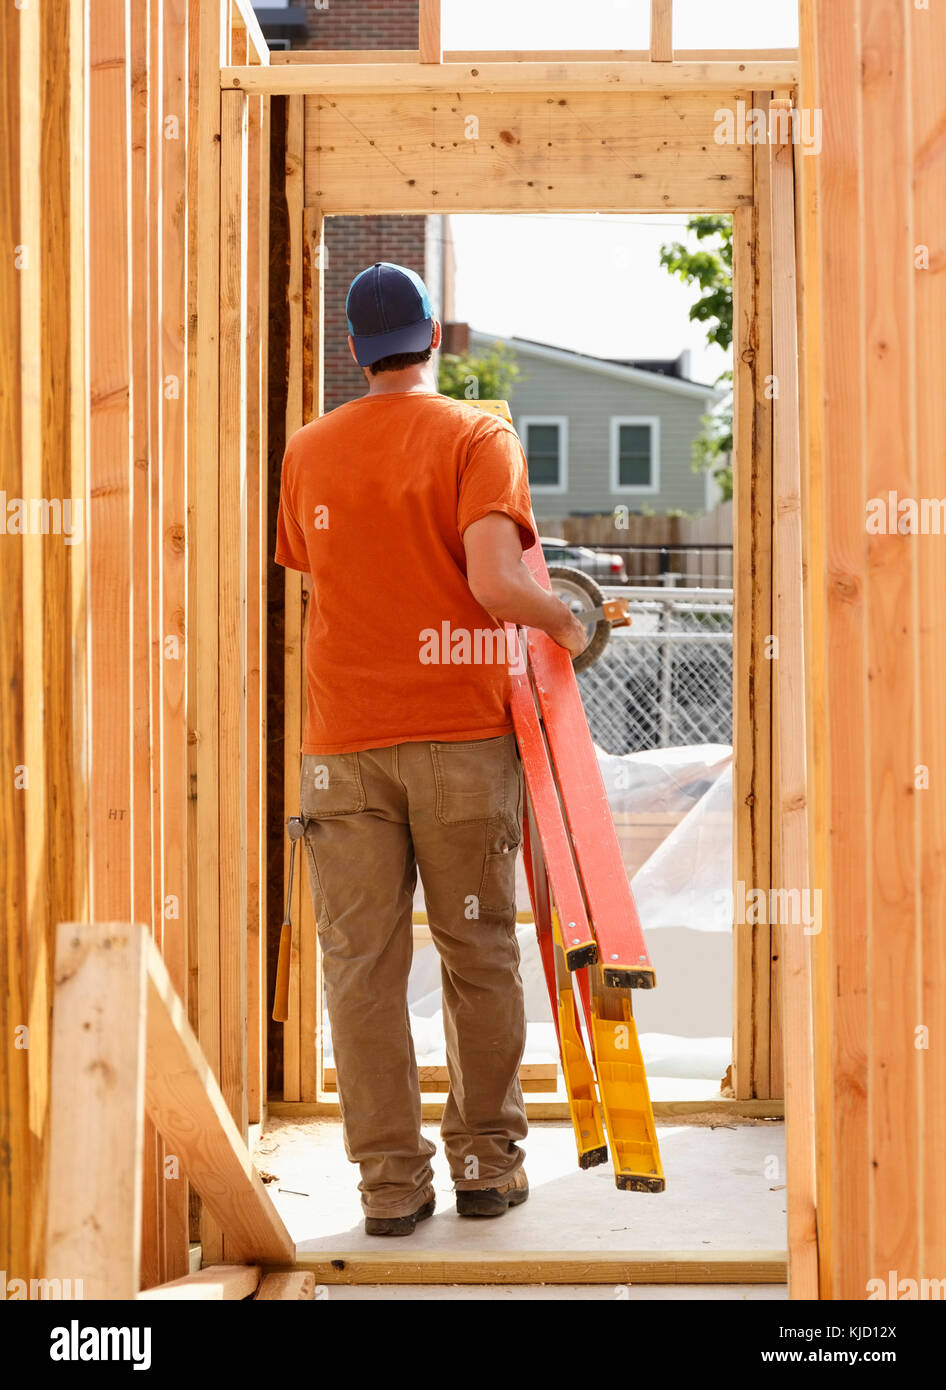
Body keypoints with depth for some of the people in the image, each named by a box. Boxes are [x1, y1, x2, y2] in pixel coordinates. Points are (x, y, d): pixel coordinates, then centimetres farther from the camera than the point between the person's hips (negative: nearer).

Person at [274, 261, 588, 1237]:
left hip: (344, 742, 2)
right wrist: (565, 620, 1)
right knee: (479, 954, 10)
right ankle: (486, 1163, 16)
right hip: (462, 733, -2)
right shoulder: (478, 438, -4)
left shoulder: (307, 452, 8)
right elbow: (493, 584, -18)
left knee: (362, 963, 3)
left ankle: (390, 1181, 4)